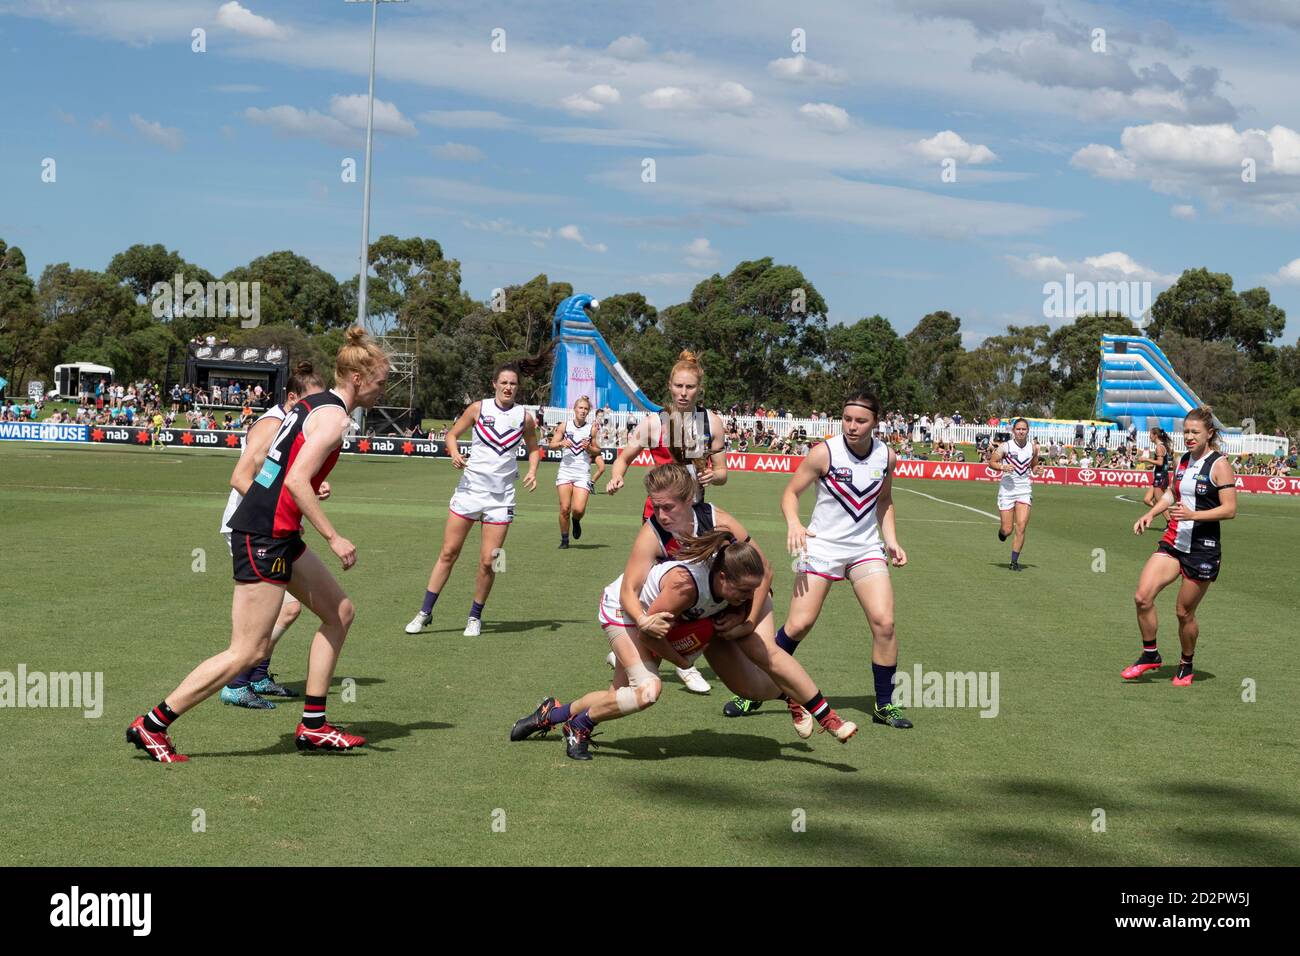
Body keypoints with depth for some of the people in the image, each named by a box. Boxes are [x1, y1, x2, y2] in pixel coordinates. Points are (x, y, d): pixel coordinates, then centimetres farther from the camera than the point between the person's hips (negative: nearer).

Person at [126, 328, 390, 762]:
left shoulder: (311, 403, 15)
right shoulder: (334, 416, -13)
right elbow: (296, 480, -22)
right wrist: (333, 537, -19)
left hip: (278, 535, 11)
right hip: (263, 537, -11)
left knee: (339, 612, 15)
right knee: (247, 652, -7)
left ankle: (313, 726, 18)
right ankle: (151, 726, 0)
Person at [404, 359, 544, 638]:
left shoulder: (524, 416, 1)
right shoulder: (479, 408, -2)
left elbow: (533, 448, 16)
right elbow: (452, 434, 8)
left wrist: (532, 471, -2)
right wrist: (454, 453, -12)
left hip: (501, 497, 0)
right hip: (470, 488, 0)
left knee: (488, 562, -3)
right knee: (448, 553, 2)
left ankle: (475, 617, 16)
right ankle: (425, 612, 11)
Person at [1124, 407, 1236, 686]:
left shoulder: (1219, 465, -10)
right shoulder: (1183, 460, 10)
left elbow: (1230, 509, -15)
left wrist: (1193, 515, -25)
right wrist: (1151, 513, 9)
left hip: (1203, 549, -6)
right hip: (1173, 542, 6)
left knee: (1185, 612, 3)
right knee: (1142, 597, -10)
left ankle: (1186, 665, 26)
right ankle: (1150, 655, 9)